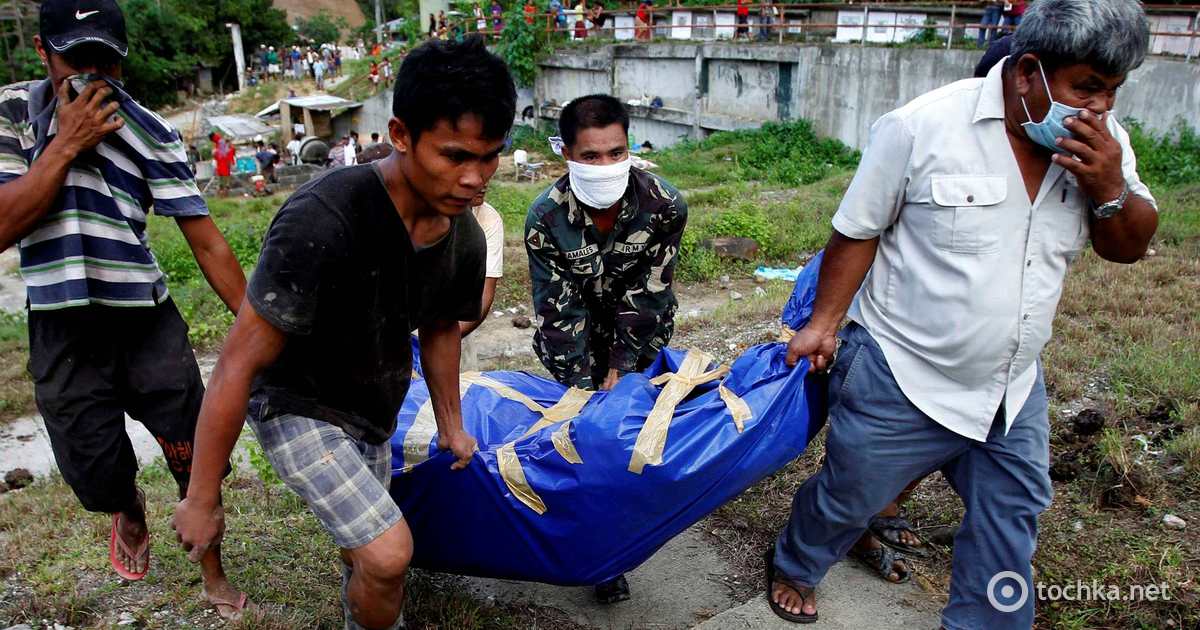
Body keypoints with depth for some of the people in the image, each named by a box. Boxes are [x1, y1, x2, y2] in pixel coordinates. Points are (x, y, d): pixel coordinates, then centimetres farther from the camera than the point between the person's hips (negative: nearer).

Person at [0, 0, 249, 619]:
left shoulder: (152, 134, -4)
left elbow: (207, 243, -6)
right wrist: (66, 144, -17)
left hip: (149, 324, 0)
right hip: (62, 336, 1)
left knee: (198, 462, 2)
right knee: (99, 480, 9)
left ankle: (213, 574, 28)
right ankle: (130, 514, 47)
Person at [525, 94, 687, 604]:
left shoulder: (664, 206, -26)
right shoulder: (546, 217, -27)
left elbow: (647, 294, -20)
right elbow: (559, 310, -23)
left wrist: (622, 366, -20)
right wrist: (582, 387, -24)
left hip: (641, 330, 1)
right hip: (577, 330, -1)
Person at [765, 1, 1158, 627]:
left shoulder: (1099, 139, -4)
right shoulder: (922, 127, -19)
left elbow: (1128, 246, 2)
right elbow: (858, 230, -10)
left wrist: (1109, 190, -19)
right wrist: (824, 321, -8)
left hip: (1012, 387, 5)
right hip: (901, 380, -5)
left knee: (1012, 516, 17)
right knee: (848, 497, 14)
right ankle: (793, 568, 45)